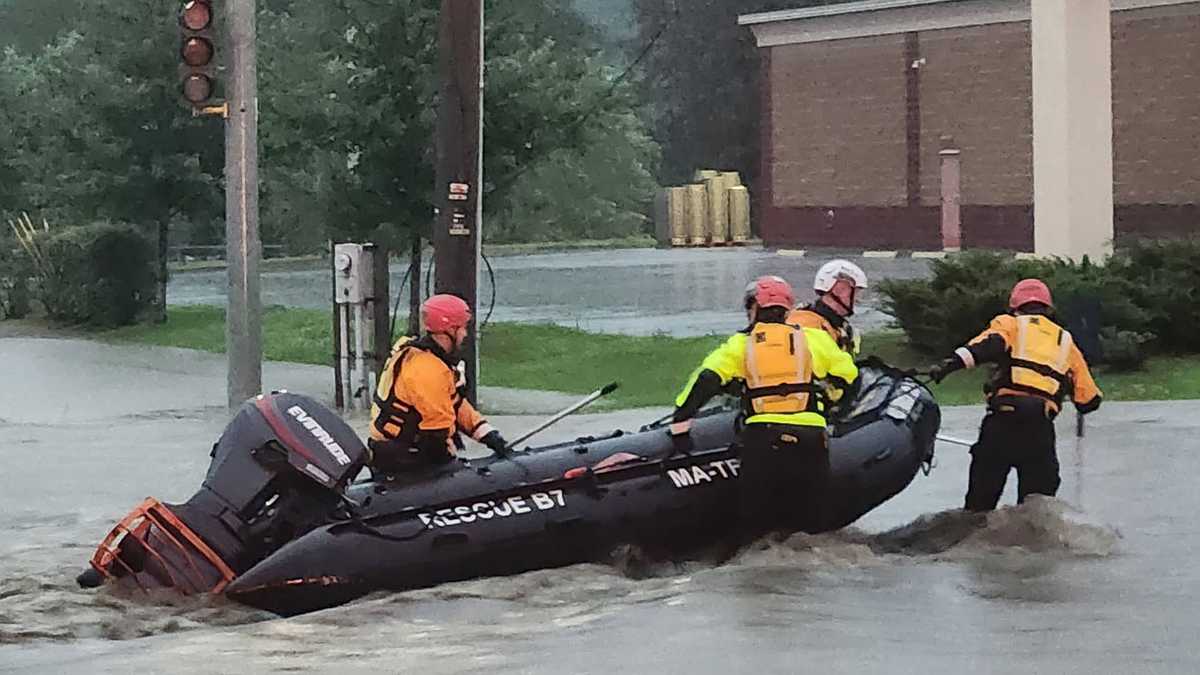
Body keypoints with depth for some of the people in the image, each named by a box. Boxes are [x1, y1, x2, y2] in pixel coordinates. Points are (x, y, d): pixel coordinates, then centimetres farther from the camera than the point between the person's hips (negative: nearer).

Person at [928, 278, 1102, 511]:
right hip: (1041, 429, 2)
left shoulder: (1010, 324, 15)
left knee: (980, 500, 3)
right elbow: (1089, 399, 24)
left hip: (1003, 421, -2)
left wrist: (954, 362, -22)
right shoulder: (1066, 342, 25)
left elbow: (990, 344, -10)